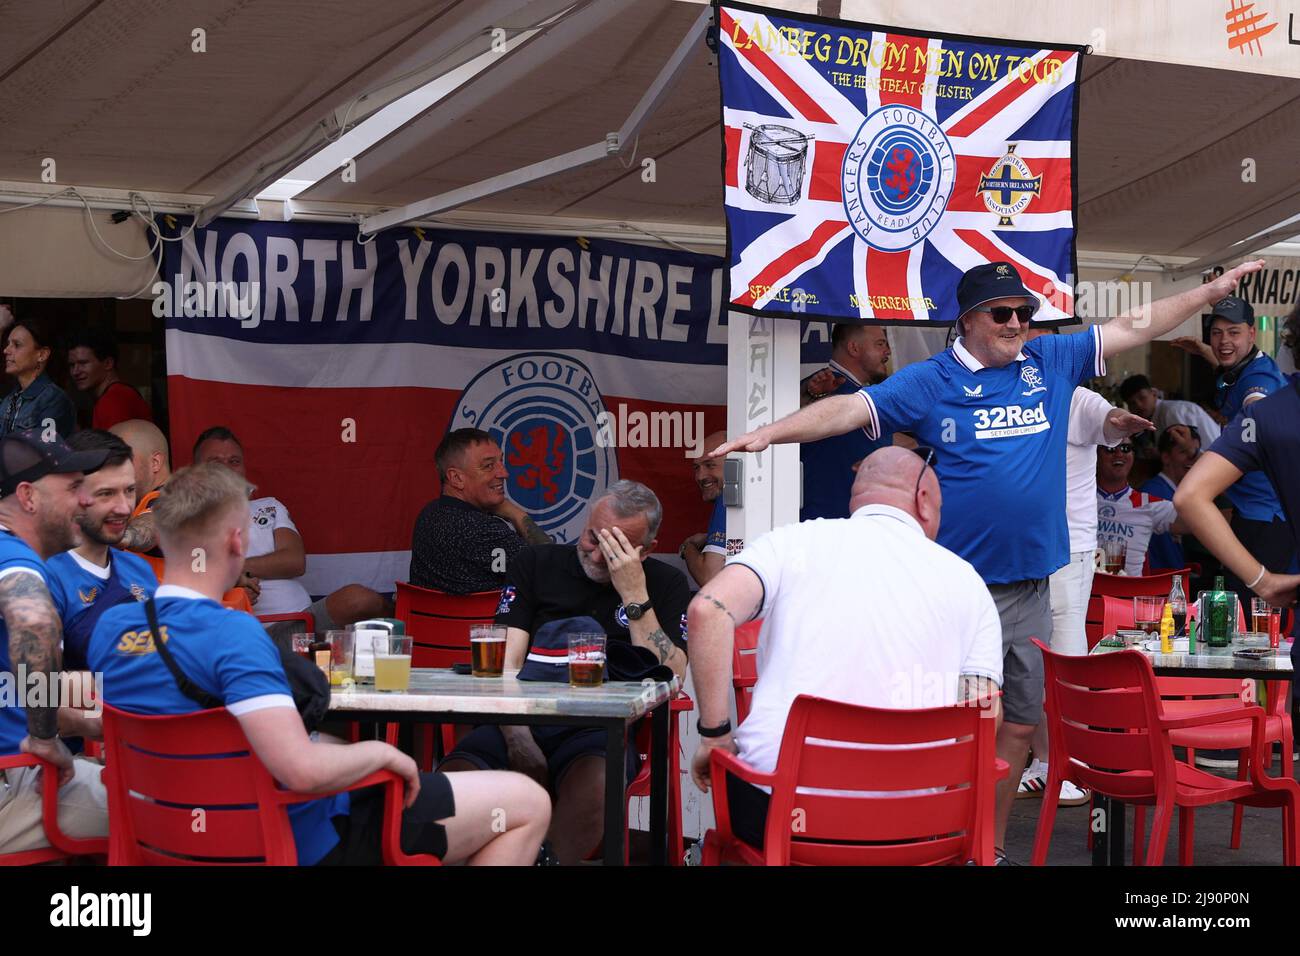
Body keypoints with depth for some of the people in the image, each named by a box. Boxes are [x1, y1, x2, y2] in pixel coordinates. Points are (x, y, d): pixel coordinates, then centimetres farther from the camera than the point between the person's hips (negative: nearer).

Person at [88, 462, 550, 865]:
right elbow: (304, 769, -38)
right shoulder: (232, 634, -29)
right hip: (304, 841, -9)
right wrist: (382, 752, -18)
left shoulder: (109, 627, -3)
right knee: (528, 802, -4)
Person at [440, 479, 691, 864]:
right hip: (522, 719, 1)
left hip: (599, 730, -1)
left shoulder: (665, 584, 14)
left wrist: (635, 596, -5)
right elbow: (505, 663, 7)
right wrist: (519, 740, -11)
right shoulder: (536, 563, 16)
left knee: (596, 782, -39)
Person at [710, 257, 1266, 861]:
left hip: (1032, 586, 5)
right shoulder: (930, 382, -2)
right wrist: (770, 432, -22)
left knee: (1019, 725, 12)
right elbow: (849, 410, -10)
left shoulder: (1052, 361, 11)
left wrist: (1215, 289, 19)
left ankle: (991, 845, 25)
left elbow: (1135, 326, 17)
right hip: (962, 591, -5)